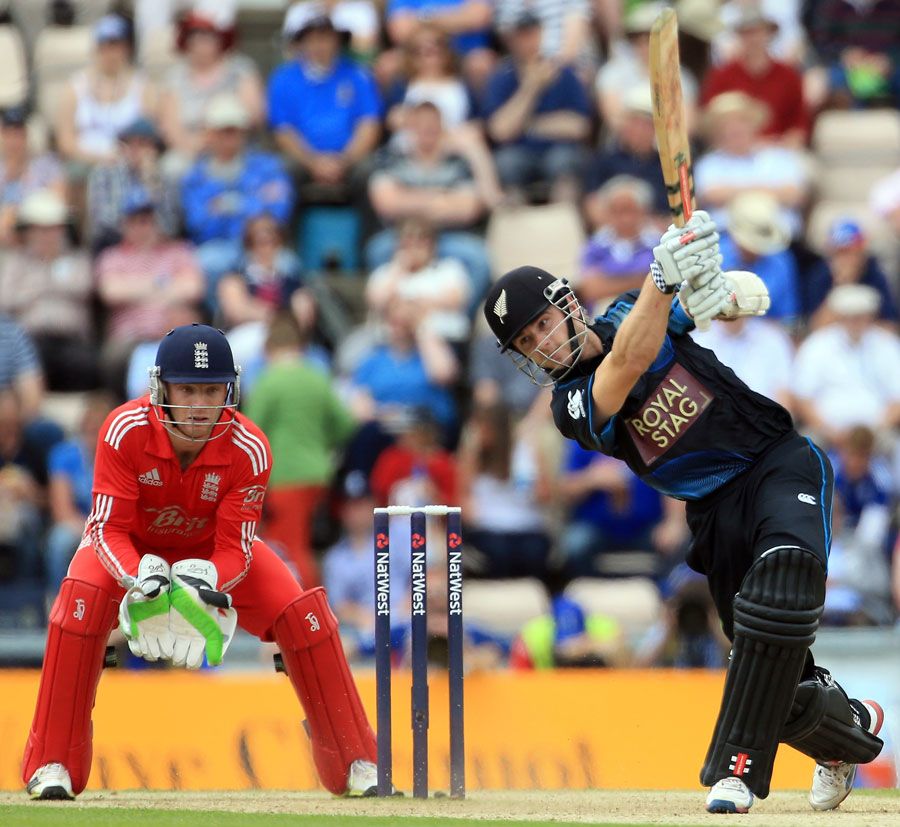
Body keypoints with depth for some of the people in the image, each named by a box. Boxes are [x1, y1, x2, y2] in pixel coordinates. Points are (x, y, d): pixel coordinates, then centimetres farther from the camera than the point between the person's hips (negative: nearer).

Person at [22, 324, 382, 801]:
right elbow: (108, 529, -31)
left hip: (212, 551, 2)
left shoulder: (248, 448, -29)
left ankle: (356, 765, -2)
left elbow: (236, 549, -25)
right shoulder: (125, 431, -33)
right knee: (81, 600, -33)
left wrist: (205, 580, -48)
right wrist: (142, 577, -51)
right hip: (133, 547, -1)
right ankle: (51, 767, -25)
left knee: (304, 614, -17)